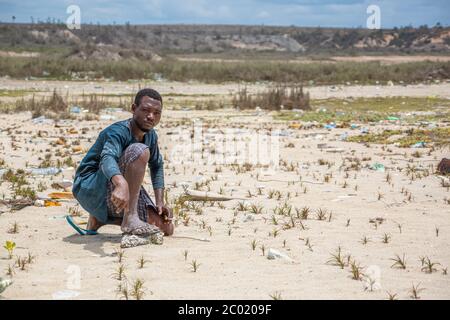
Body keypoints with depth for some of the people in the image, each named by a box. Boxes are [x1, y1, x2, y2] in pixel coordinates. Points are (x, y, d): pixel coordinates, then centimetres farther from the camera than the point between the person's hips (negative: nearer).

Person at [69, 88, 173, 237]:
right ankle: (130, 219, -28)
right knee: (140, 151, -29)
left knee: (166, 228, 0)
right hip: (89, 188, -9)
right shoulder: (118, 131, -23)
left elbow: (157, 166, 18)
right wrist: (121, 184, -66)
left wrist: (160, 202, 5)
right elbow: (107, 158, -45)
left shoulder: (150, 135, 3)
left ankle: (99, 219, 12)